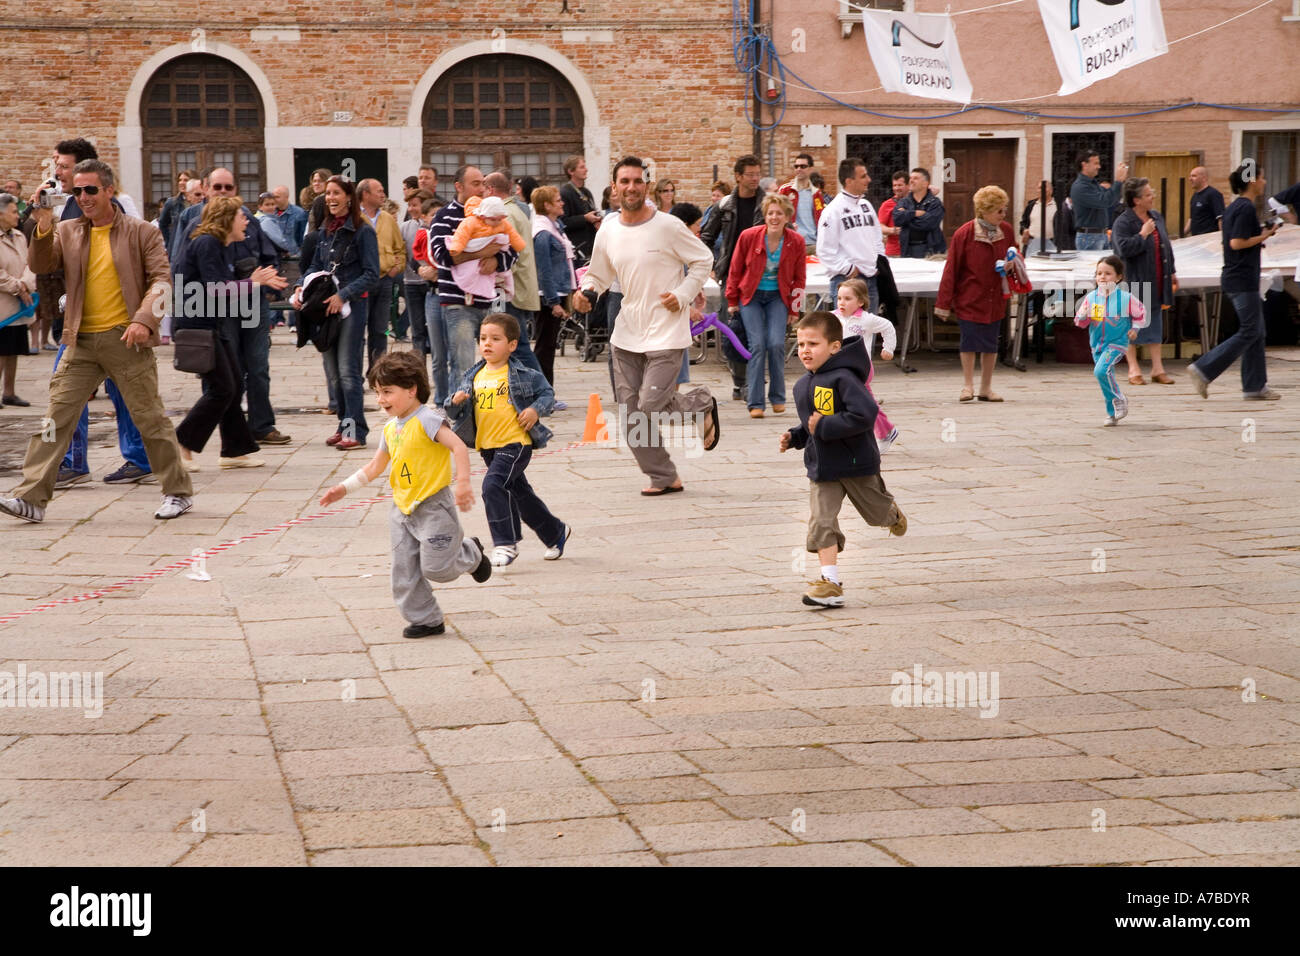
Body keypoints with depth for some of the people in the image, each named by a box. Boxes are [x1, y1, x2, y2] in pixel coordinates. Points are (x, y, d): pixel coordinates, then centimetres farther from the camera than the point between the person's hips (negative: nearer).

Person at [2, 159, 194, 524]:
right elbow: (39, 266, 0)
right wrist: (43, 229, -17)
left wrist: (144, 318, -19)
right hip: (82, 342, 3)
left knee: (150, 418, 3)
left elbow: (161, 278, -4)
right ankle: (31, 497, -2)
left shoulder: (141, 232, 1)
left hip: (126, 339, -3)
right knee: (56, 418, -2)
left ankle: (178, 492, 15)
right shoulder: (67, 232, 11)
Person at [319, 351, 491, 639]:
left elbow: (458, 446, -25)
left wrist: (462, 483, -35)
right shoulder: (391, 429, 10)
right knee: (404, 571, 4)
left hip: (433, 505, -8)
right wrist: (344, 488, 15)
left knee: (436, 567, -6)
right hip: (403, 509, 8)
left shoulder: (427, 419, -15)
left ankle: (471, 553, 23)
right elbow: (375, 466, 21)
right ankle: (425, 619, 14)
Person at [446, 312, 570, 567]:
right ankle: (555, 533, 36)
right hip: (488, 446, 7)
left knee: (493, 485, -24)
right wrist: (456, 401, -9)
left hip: (515, 443, -7)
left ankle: (506, 544, -16)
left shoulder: (522, 375, -8)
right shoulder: (474, 376, 7)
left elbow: (547, 393, 3)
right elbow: (458, 411, 13)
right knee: (519, 494, 17)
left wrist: (535, 410, -15)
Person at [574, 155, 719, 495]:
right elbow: (598, 276, 17)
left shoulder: (668, 226, -9)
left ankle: (702, 406, 17)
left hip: (666, 333, -5)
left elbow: (702, 260, 1)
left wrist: (683, 295, -10)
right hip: (626, 334, 6)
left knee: (651, 406, -14)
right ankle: (663, 477, 18)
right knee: (630, 413, 4)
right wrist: (586, 292, -5)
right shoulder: (608, 232, 5)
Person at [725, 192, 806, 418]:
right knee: (757, 345, -12)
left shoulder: (796, 242, -8)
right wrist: (732, 301, 5)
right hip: (751, 297, -1)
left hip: (778, 297, 1)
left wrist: (794, 309, 4)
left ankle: (777, 398, 6)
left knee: (776, 344, -14)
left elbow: (799, 278, 5)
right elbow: (735, 270, 2)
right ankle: (755, 403, -6)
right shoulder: (748, 236, -12)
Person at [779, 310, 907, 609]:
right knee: (821, 523, -9)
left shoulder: (843, 378, -21)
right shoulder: (802, 386, 6)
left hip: (856, 462, -6)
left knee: (877, 513, 17)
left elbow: (865, 414, -32)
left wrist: (824, 427, -29)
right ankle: (830, 584, -9)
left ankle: (893, 513, 54)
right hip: (821, 467, 6)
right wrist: (793, 437, 3)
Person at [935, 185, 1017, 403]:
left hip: (995, 297, 4)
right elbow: (951, 269, -8)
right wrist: (944, 303, -8)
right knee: (970, 341, -3)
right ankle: (967, 385, 11)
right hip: (970, 298, -4)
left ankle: (986, 388, 19)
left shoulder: (1006, 231, 2)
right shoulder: (964, 234, -12)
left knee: (991, 343, 8)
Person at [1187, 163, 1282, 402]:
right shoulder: (1247, 208, -16)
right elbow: (1237, 243, -22)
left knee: (1256, 331, 11)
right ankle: (1204, 369, -7)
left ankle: (1255, 386, 13)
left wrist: (1261, 235, 13)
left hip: (1233, 278, 10)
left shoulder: (1233, 208, 14)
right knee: (1250, 332, -5)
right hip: (1243, 281, -10)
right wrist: (1264, 236, -12)